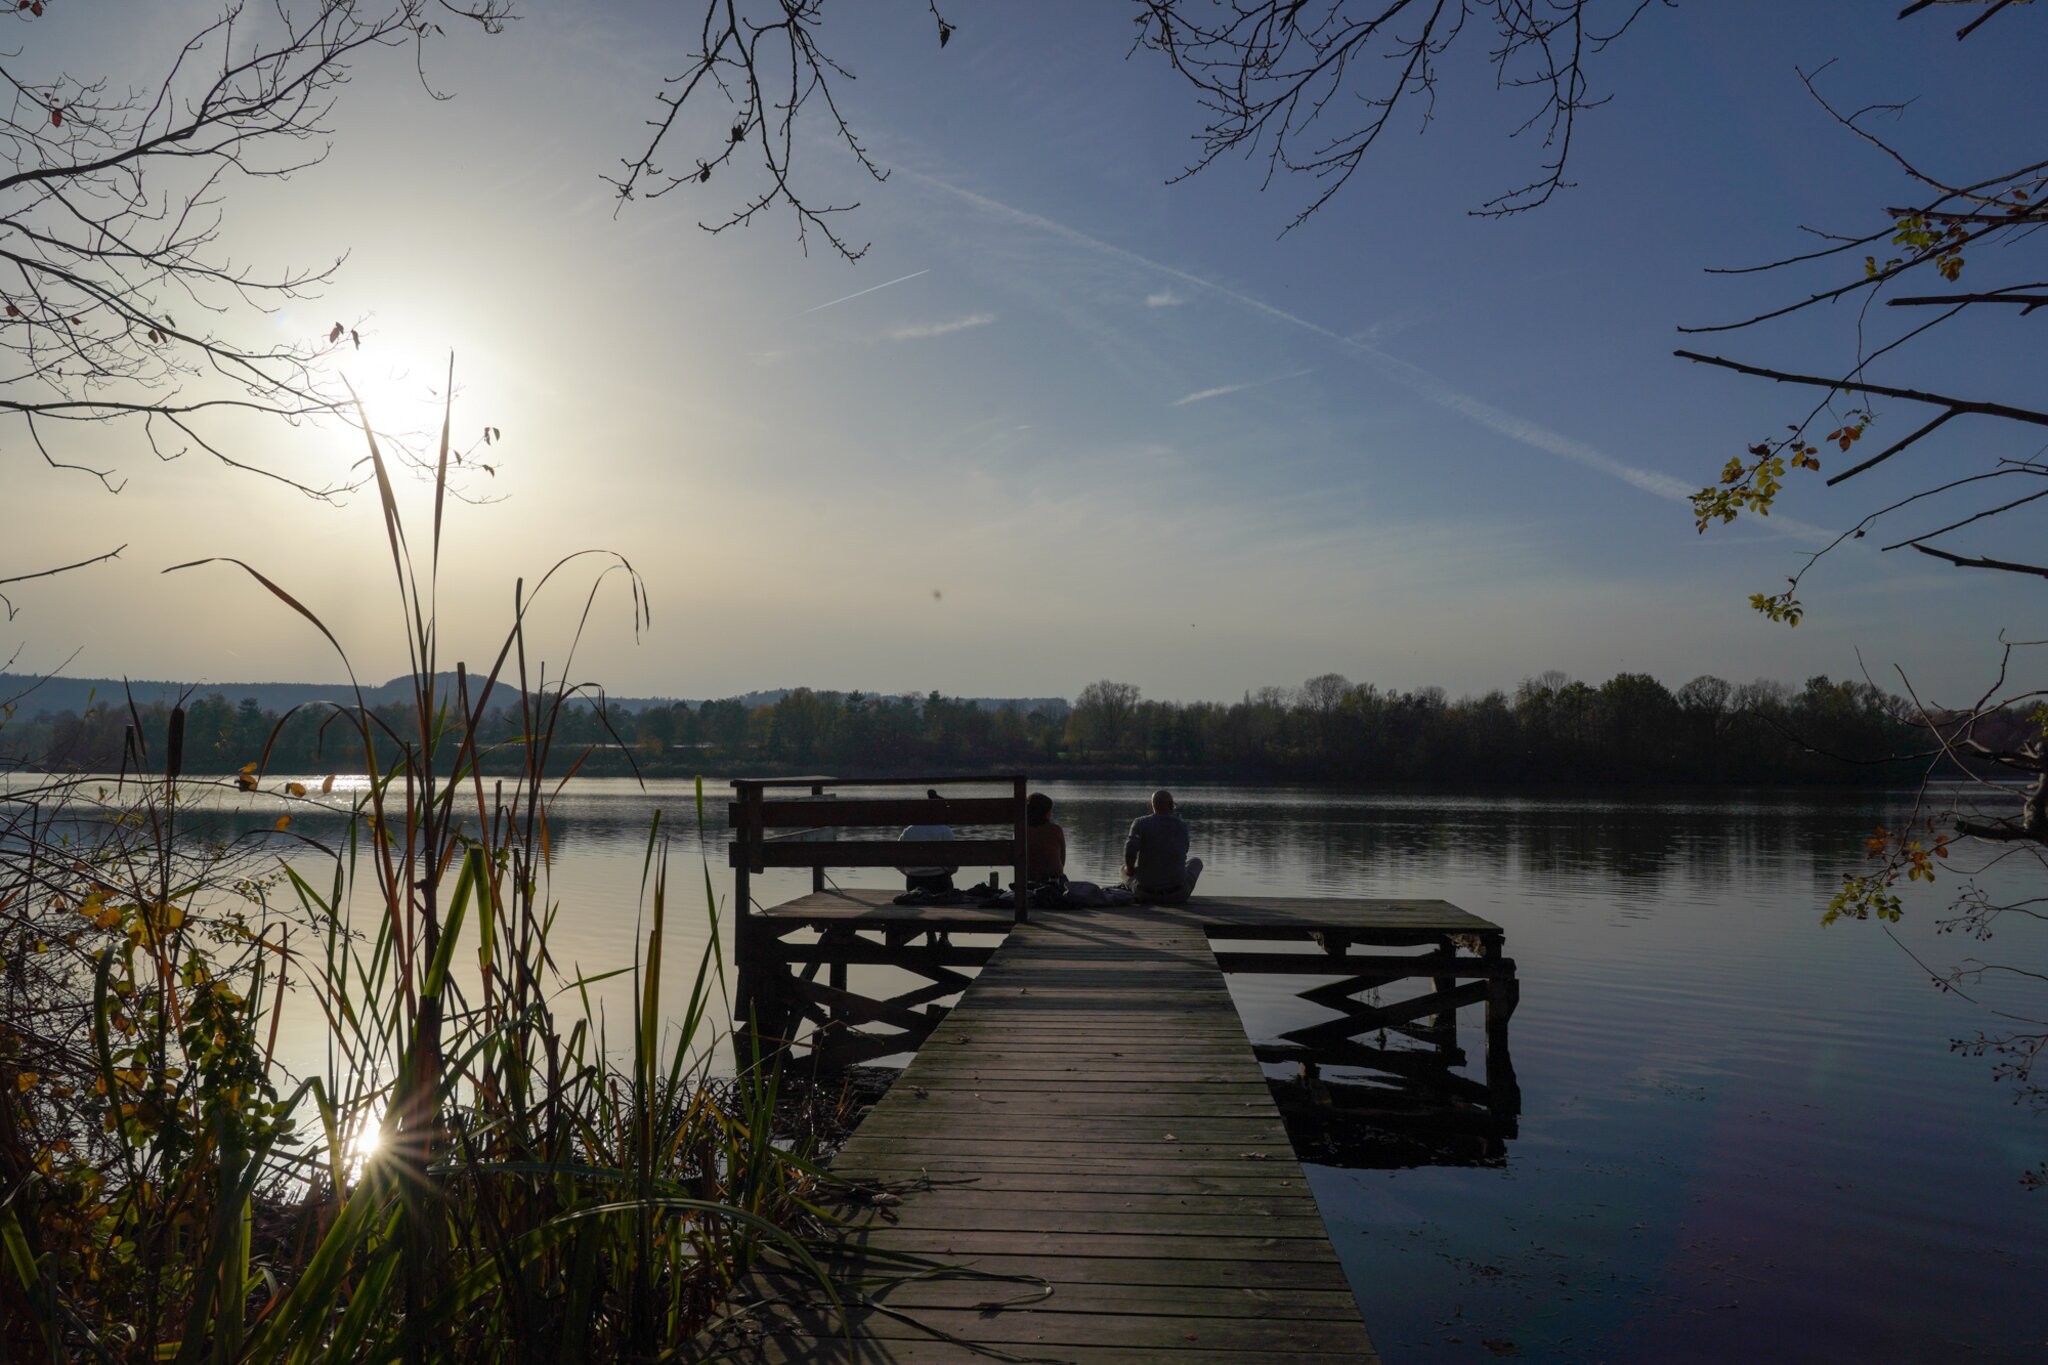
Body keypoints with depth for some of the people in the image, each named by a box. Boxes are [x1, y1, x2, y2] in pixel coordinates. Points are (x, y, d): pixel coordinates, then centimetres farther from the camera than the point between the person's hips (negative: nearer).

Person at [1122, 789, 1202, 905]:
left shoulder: (1140, 823, -7)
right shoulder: (1182, 826, 0)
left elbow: (1130, 848, -22)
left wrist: (1129, 869, -5)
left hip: (1145, 894, 0)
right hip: (1177, 895, 0)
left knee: (1124, 869, 35)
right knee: (1196, 862, 31)